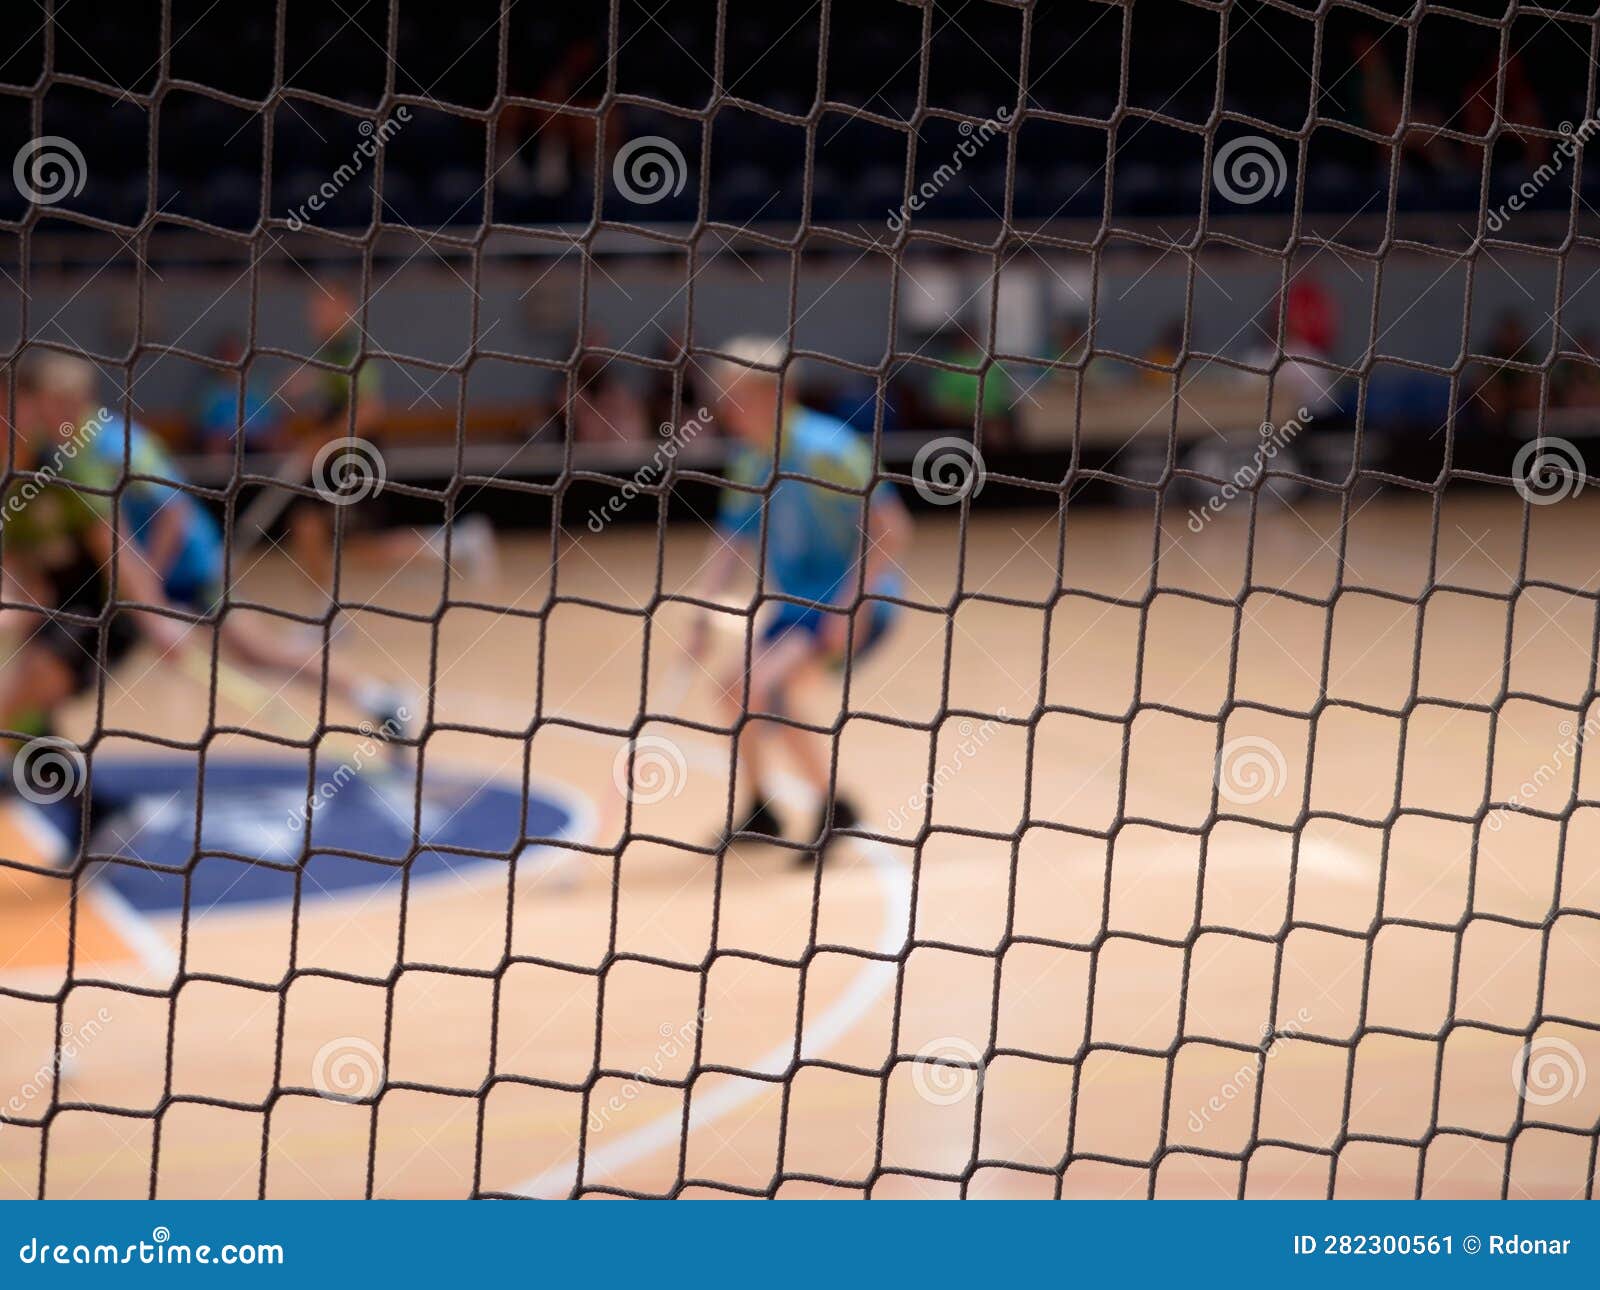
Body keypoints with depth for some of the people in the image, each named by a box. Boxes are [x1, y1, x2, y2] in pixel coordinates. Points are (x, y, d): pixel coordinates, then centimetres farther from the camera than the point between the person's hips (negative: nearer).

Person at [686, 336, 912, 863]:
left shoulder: (825, 448, -21)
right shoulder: (752, 459, 3)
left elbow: (890, 527, -23)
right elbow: (734, 538, 13)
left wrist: (853, 604, -26)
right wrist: (704, 606, -1)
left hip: (855, 607, -9)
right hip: (797, 605, 9)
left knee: (764, 685, -23)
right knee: (733, 686, 10)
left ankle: (834, 807, -10)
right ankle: (759, 810, 28)